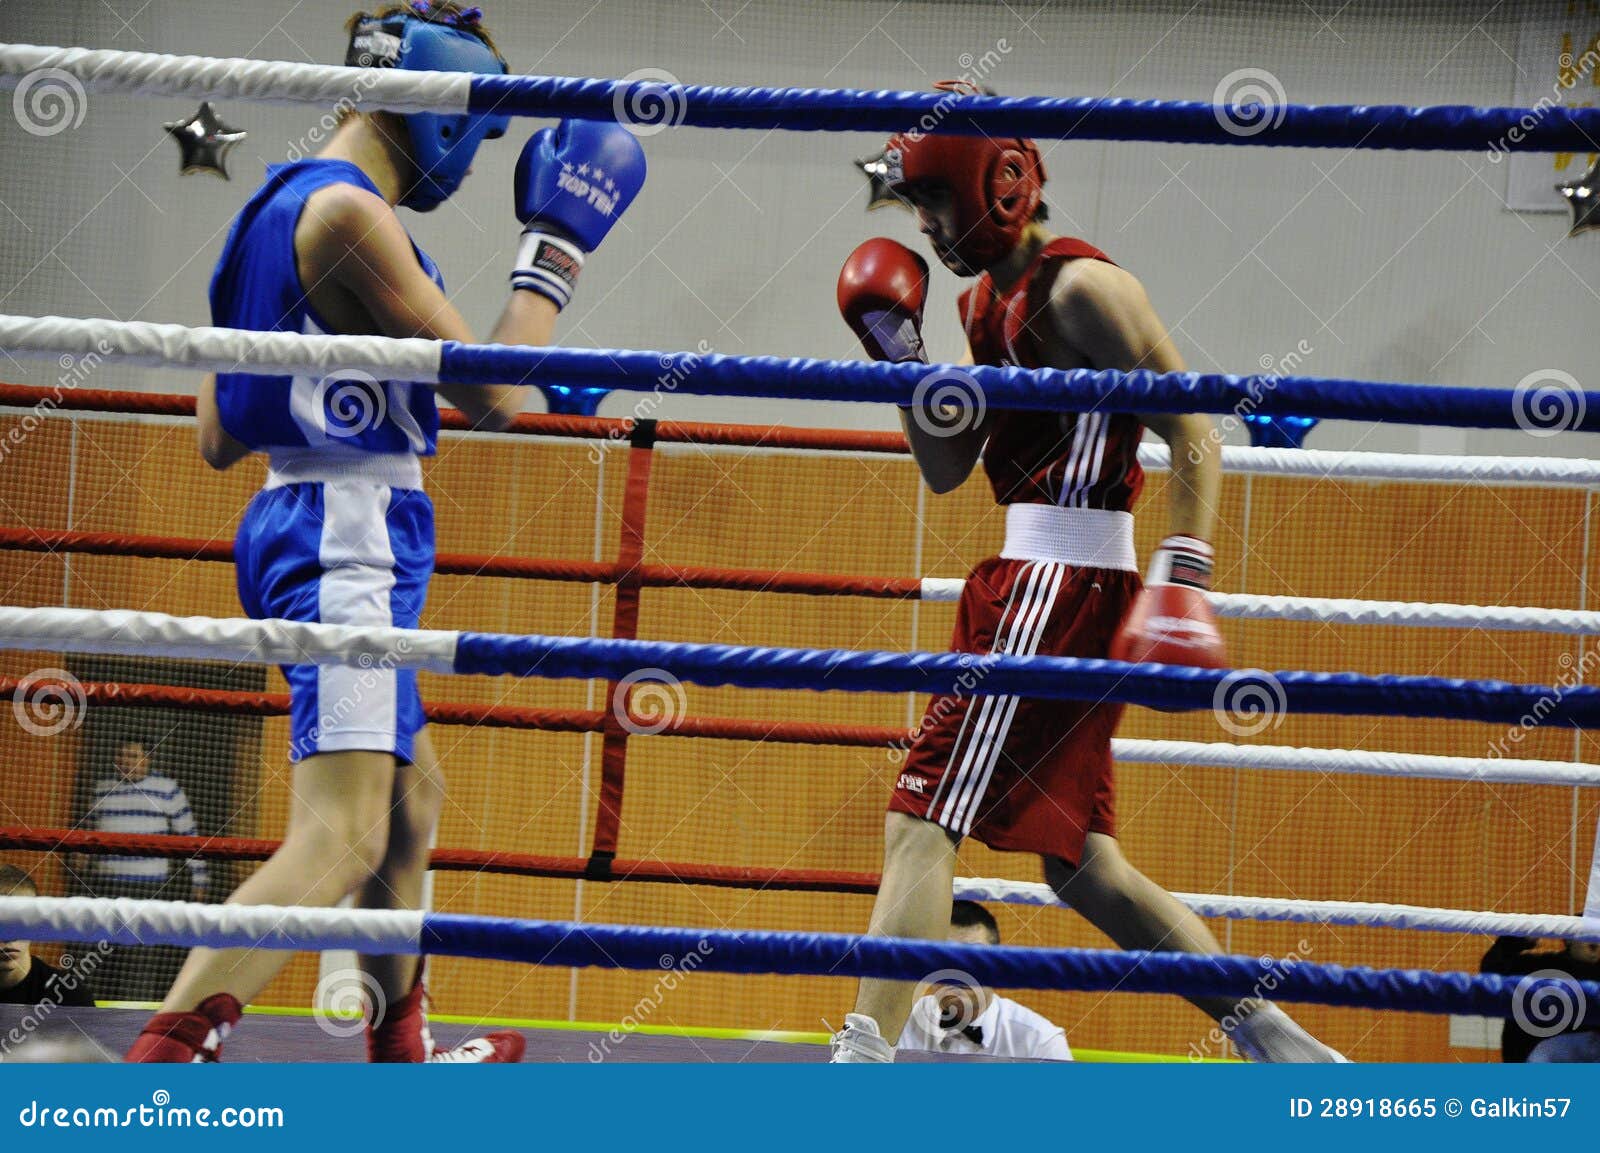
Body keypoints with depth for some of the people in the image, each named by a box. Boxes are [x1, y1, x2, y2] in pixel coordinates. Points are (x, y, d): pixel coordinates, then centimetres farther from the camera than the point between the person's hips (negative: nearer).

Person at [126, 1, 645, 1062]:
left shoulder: (283, 208, 15)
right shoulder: (350, 214, -15)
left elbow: (220, 439, 16)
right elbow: (494, 396, -15)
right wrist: (556, 250, -6)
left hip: (296, 524, 11)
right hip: (350, 537, -11)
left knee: (413, 797, 25)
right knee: (340, 835, -18)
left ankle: (400, 1053, 38)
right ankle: (157, 1067, -27)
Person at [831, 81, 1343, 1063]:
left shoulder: (1079, 290, -9)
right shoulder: (990, 303, 18)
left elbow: (1193, 435, -13)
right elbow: (946, 468, 19)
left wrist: (1182, 578, -23)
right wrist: (900, 354, 7)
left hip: (1058, 584, -10)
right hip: (1033, 582, 10)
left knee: (922, 825, -13)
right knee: (1082, 861, 12)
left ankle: (864, 1059, -17)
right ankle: (1275, 1041, 18)